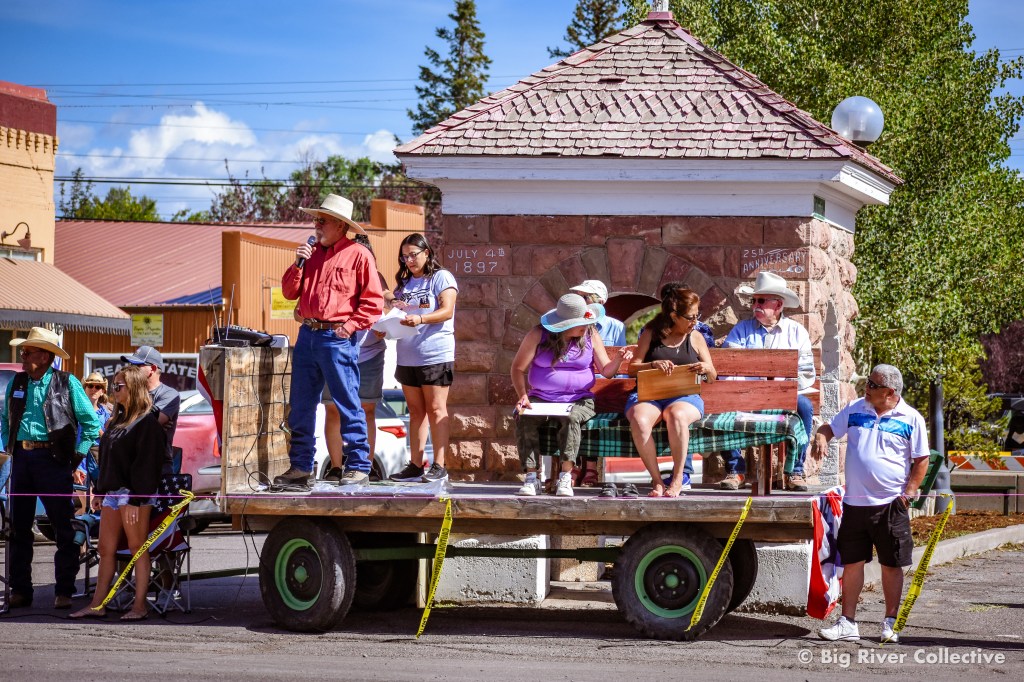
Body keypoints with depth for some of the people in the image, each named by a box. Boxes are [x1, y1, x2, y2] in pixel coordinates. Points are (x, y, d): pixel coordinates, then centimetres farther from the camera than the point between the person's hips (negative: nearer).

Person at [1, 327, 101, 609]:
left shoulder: (67, 383, -2)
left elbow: (91, 422, 2)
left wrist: (78, 456, -3)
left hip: (53, 459, -5)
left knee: (64, 528, -3)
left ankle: (64, 592, 2)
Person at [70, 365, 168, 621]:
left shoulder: (147, 423, -9)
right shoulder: (117, 420, 19)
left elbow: (146, 464, -15)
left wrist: (135, 500, -20)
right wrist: (100, 491, 16)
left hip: (133, 495, -9)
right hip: (111, 494, 9)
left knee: (137, 548, -4)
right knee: (106, 550, 7)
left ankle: (140, 606, -2)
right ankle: (97, 605, 9)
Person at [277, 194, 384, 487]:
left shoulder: (358, 255, -3)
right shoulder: (312, 253, 16)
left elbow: (374, 300, -6)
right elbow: (289, 292, 15)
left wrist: (350, 326, -13)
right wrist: (298, 264, 1)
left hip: (337, 339, -7)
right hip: (307, 336, 7)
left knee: (348, 404, -5)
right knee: (300, 405, 8)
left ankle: (358, 466, 0)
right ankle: (301, 466, 14)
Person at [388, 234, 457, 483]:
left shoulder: (441, 277, 0)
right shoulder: (403, 283, 19)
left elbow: (446, 311, -11)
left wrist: (420, 318, -25)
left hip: (435, 355, -6)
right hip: (407, 357, 6)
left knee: (436, 409, -7)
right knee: (416, 411, 7)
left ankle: (439, 465, -7)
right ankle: (416, 465, 7)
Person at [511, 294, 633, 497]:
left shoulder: (591, 335, 4)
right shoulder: (539, 335, -1)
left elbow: (606, 371, 4)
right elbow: (518, 368, 3)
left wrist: (617, 359, -18)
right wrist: (523, 395, -12)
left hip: (579, 400, 0)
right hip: (541, 398, 0)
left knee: (571, 417, -35)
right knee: (524, 418, -31)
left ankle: (566, 477, -35)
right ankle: (531, 478, -29)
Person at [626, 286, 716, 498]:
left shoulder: (696, 337, 14)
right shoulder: (651, 334, 11)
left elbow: (712, 377, 17)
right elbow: (632, 368, 7)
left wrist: (706, 368, -8)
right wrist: (653, 364, -12)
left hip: (684, 396, 0)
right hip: (648, 395, 0)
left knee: (677, 415, -39)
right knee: (639, 419, -37)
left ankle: (678, 478, -29)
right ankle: (656, 480, -28)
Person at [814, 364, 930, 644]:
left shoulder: (911, 419, -4)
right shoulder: (856, 409, 6)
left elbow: (921, 460, 0)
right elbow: (829, 427, 17)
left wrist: (908, 493, -8)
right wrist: (821, 439, -7)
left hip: (891, 504, -3)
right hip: (855, 502, 3)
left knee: (892, 565, 5)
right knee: (852, 562, 6)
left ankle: (891, 623, 16)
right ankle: (847, 623, 11)